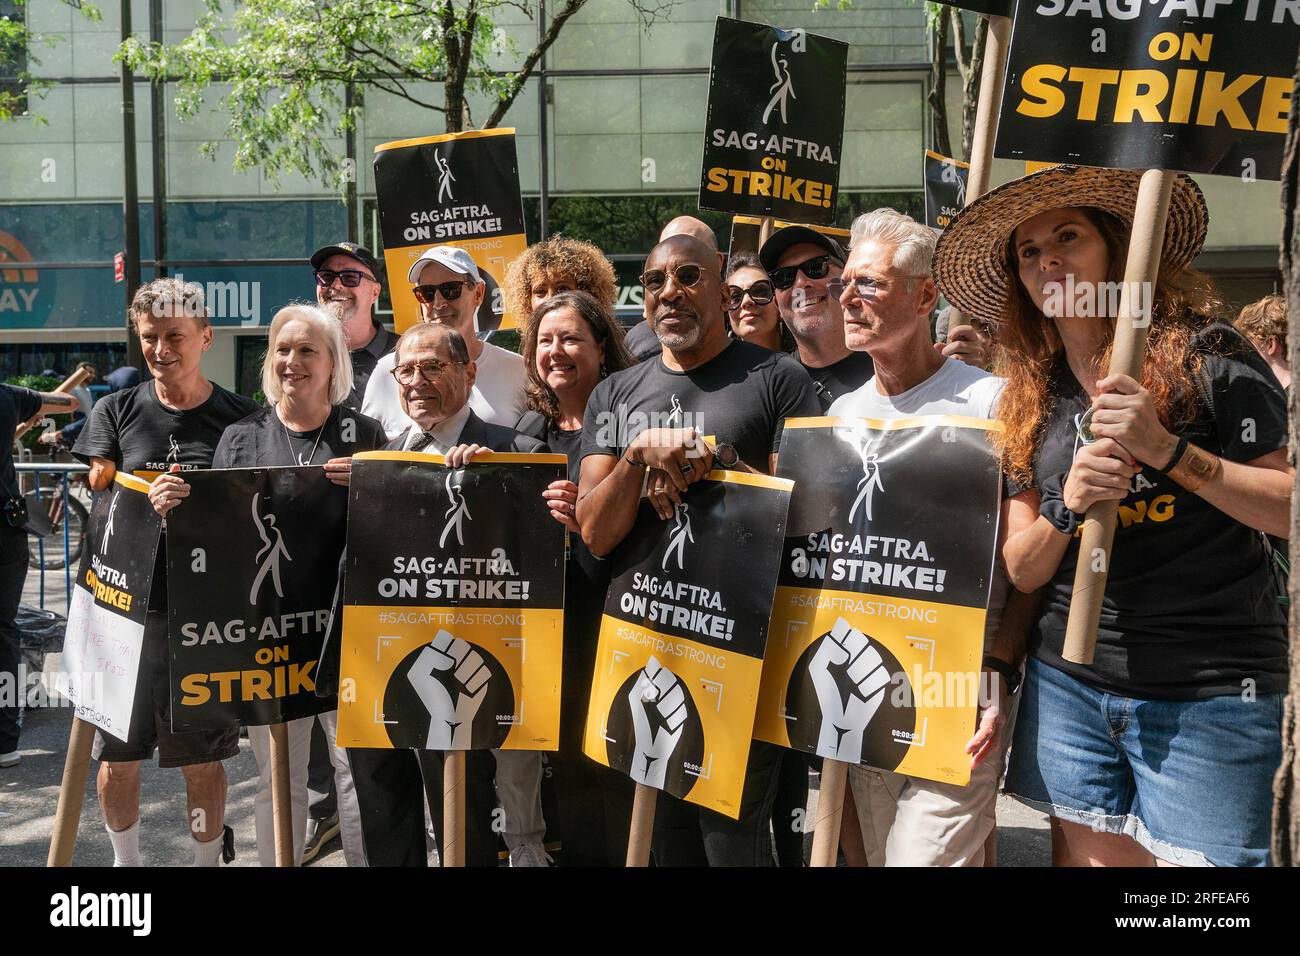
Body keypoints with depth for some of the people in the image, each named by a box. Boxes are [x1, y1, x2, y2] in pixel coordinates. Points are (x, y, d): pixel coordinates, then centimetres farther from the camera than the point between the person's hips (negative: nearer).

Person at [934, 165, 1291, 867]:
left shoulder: (1207, 354, -5)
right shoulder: (1028, 398, 8)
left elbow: (1290, 510, -9)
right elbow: (1021, 571, 6)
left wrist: (1169, 450, -20)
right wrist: (1066, 505, -14)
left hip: (1210, 696, -3)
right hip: (1069, 683, 4)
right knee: (1089, 854, 9)